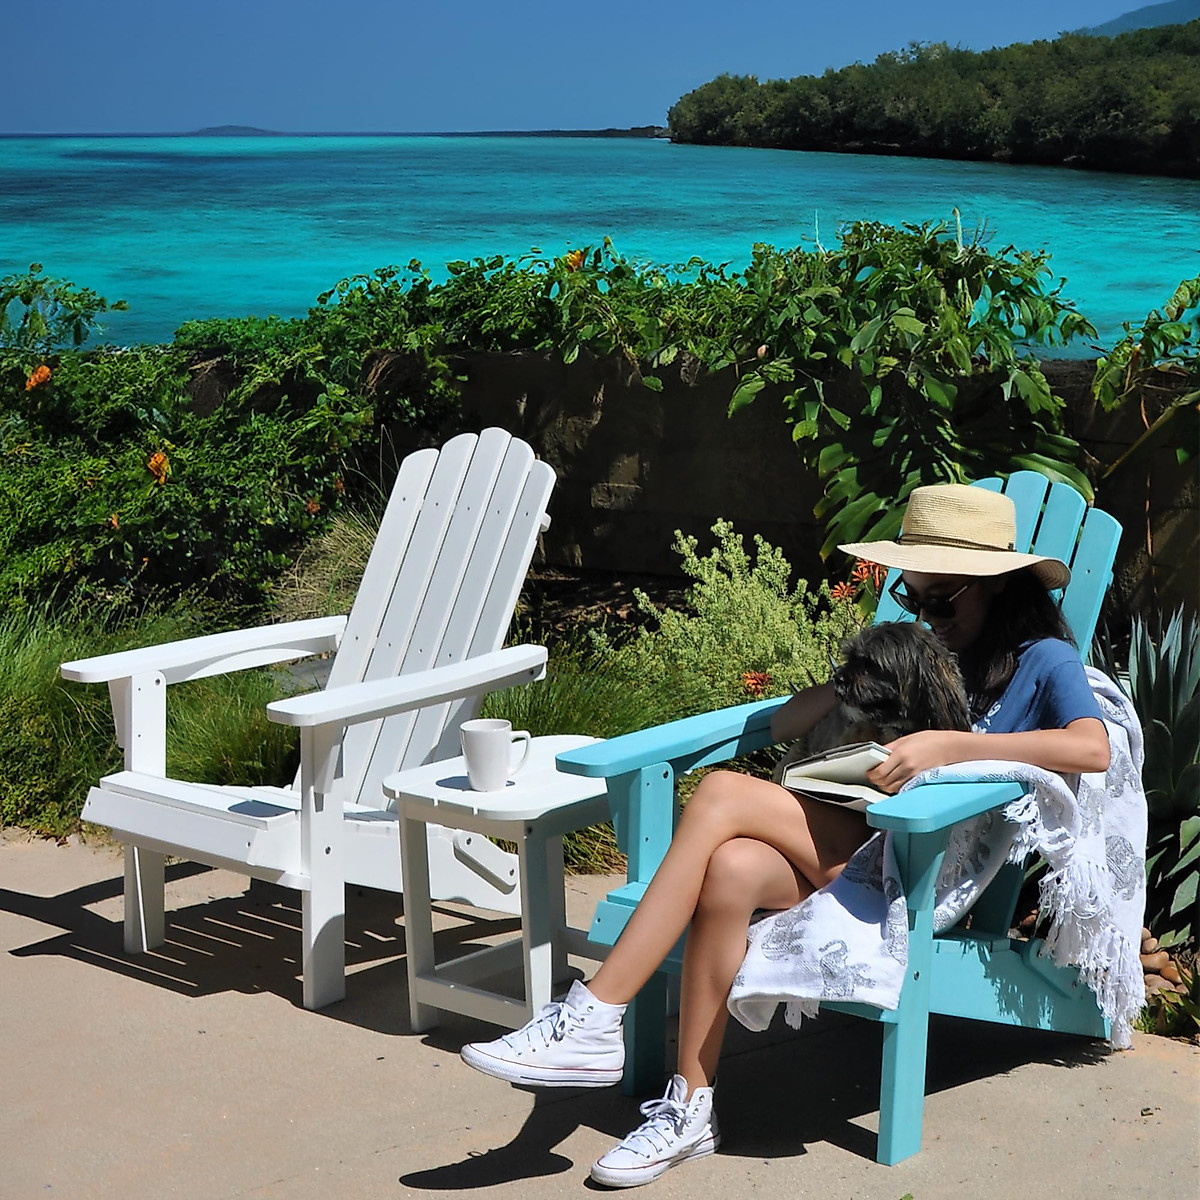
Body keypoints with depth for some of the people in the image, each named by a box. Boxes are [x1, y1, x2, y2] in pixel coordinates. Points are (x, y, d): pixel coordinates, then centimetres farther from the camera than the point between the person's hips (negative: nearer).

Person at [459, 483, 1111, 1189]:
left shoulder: (1043, 661, 7)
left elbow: (1093, 747, -17)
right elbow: (785, 726, 23)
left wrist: (948, 746, -20)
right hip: (845, 849, 6)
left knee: (723, 795, -27)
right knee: (731, 869, -31)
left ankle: (594, 1020, -26)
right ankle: (691, 1110, -24)